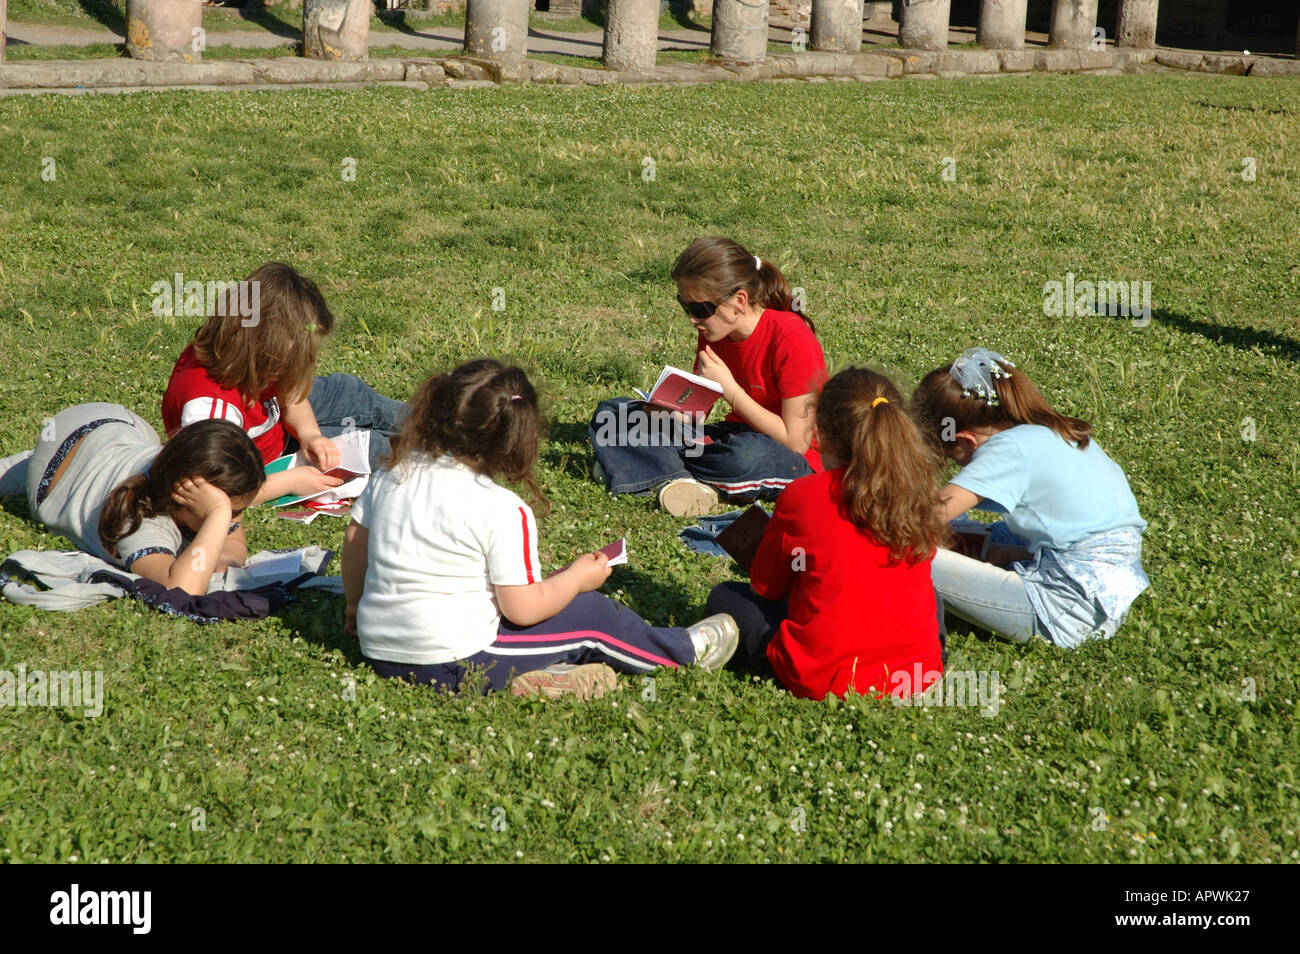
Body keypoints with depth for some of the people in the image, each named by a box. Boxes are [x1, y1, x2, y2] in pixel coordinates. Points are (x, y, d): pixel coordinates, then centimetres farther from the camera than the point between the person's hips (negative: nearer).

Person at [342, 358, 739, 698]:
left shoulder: (394, 472, 1)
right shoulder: (503, 511, -19)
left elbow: (355, 539, 13)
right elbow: (523, 608, -16)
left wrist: (356, 605, 30)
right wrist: (578, 578, 3)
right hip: (451, 662, -7)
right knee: (588, 614, 10)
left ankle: (539, 669, 9)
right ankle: (684, 650, 25)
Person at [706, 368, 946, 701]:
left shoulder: (803, 495, -8)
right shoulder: (919, 494, 2)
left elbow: (764, 588, 7)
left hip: (825, 677, -5)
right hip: (917, 673, 5)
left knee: (724, 596, 18)